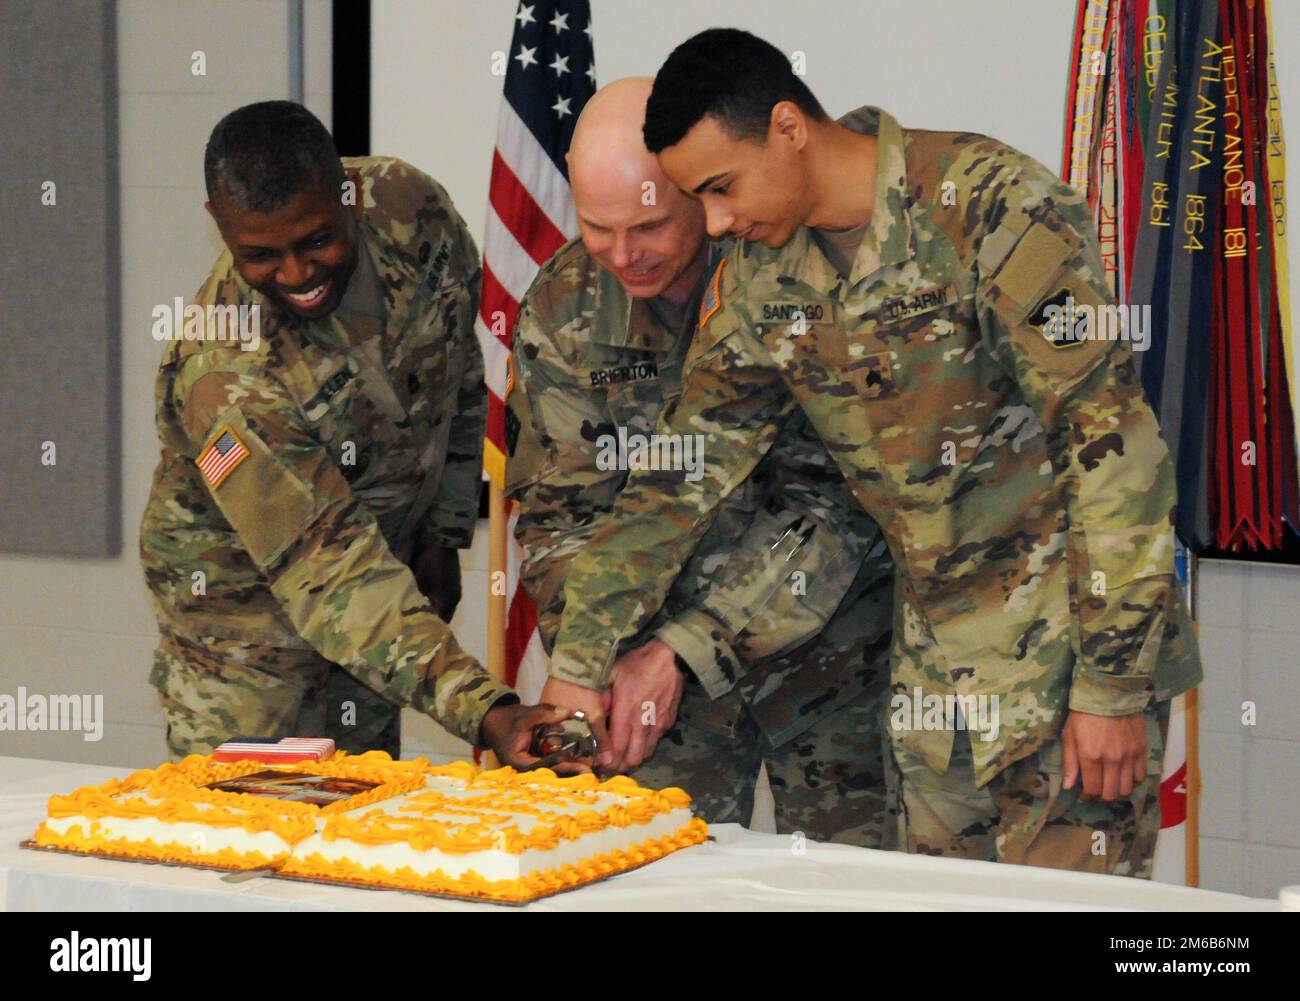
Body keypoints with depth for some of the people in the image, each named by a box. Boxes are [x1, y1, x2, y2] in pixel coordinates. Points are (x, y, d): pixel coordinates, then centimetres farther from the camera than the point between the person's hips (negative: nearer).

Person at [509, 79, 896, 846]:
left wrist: (679, 652, -24)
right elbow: (562, 507, 2)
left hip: (828, 640, -3)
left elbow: (832, 503, -20)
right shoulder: (563, 306, -3)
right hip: (656, 648, 3)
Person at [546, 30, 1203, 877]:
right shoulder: (761, 278, 3)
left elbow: (1115, 447, -18)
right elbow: (682, 475, 11)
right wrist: (578, 663, 8)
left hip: (1074, 628, -6)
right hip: (936, 662, 6)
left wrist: (1113, 686, -18)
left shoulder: (992, 208, -18)